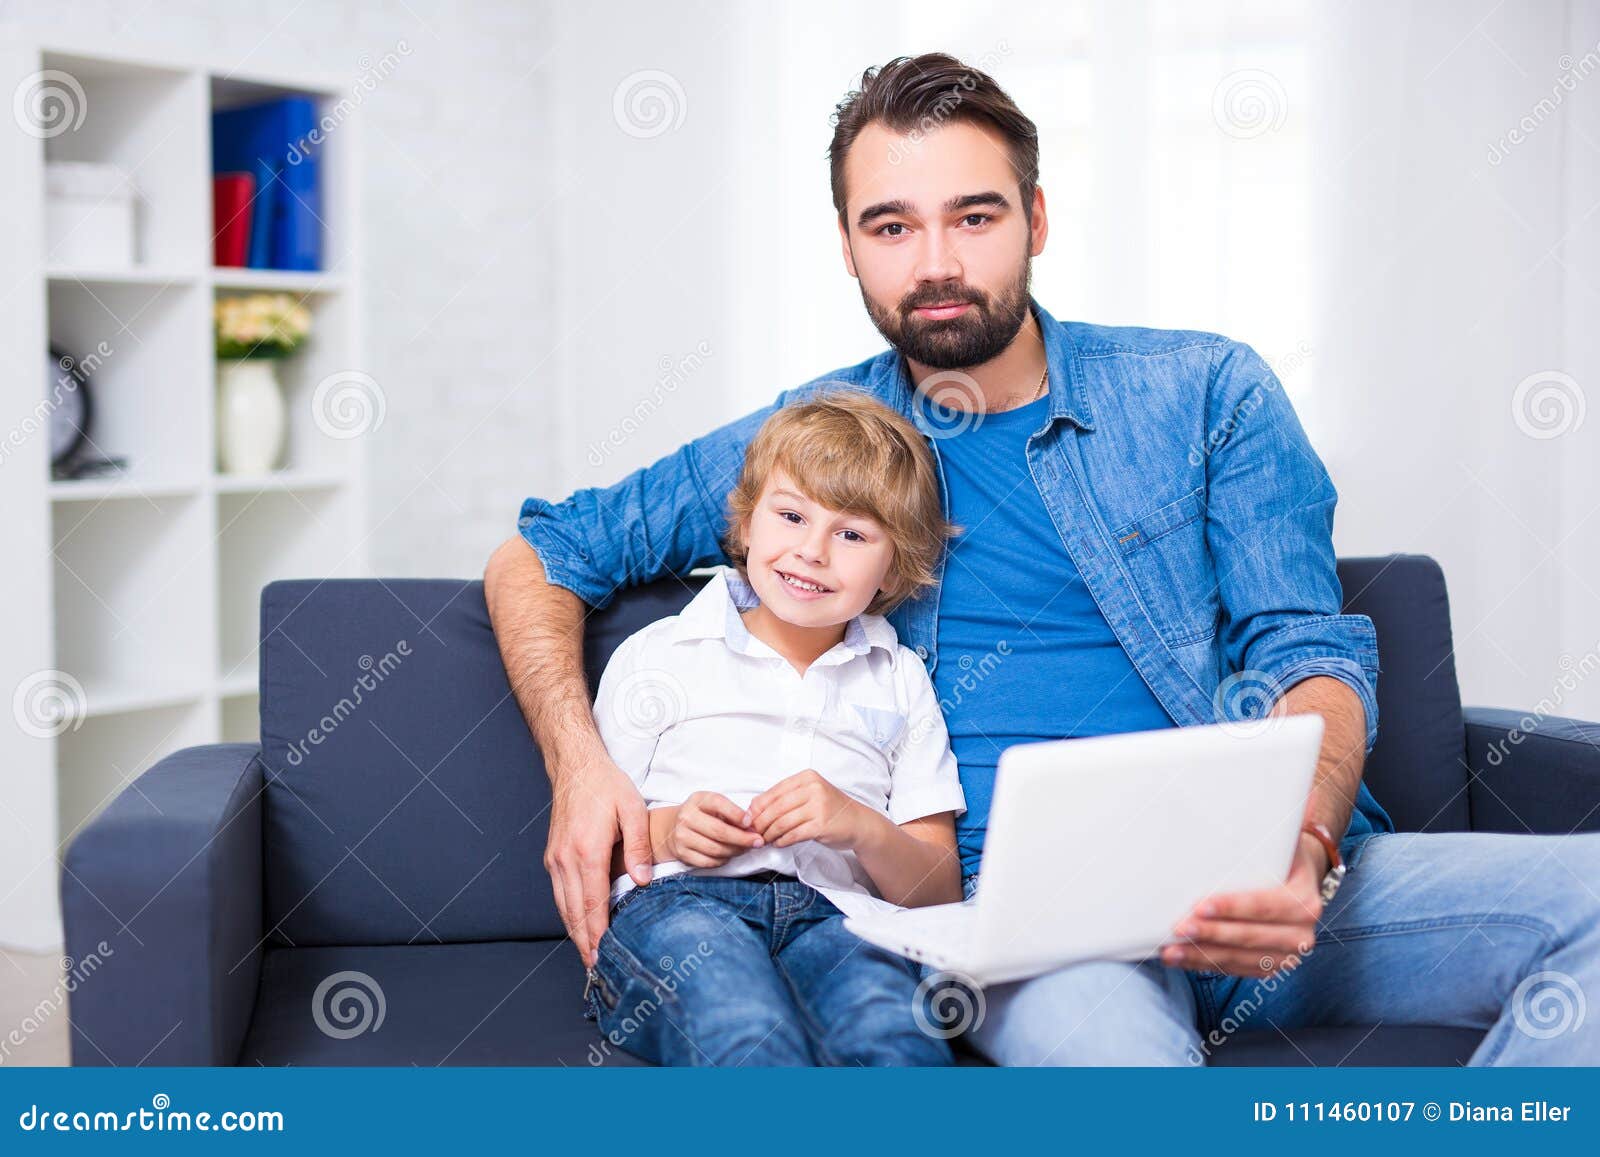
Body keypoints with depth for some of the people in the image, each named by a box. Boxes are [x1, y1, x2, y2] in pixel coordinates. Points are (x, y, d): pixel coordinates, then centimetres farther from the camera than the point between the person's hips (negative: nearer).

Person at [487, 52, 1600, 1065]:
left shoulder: (1209, 390, 11)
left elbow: (1310, 656, 4)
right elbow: (538, 555, 19)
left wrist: (1300, 852, -19)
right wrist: (580, 764, -1)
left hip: (1261, 885, 3)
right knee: (1117, 1056, -41)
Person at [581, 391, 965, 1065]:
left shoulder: (900, 682, 24)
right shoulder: (657, 655, 19)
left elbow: (940, 891, 18)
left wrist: (861, 828, -3)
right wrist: (665, 831, -5)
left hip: (836, 911, 2)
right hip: (675, 899, -1)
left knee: (895, 1039, -37)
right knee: (747, 1034, -39)